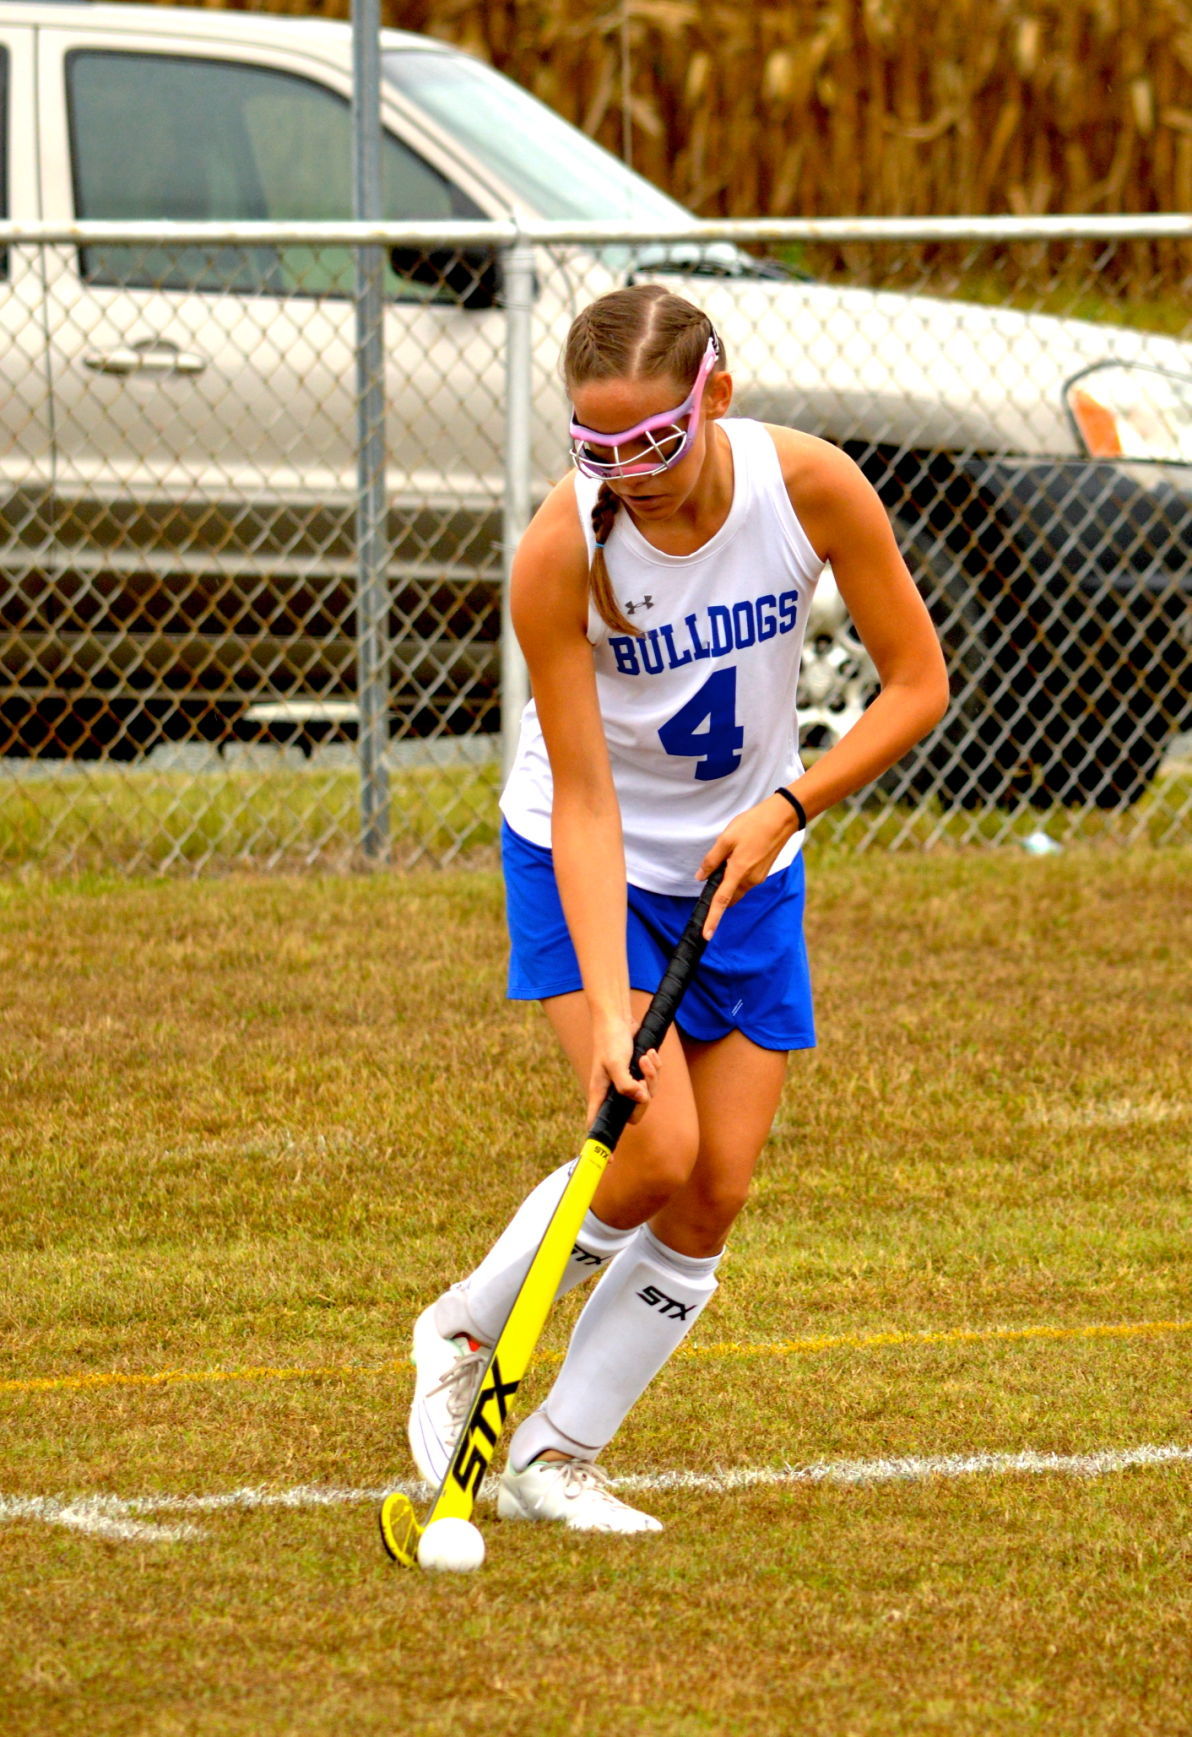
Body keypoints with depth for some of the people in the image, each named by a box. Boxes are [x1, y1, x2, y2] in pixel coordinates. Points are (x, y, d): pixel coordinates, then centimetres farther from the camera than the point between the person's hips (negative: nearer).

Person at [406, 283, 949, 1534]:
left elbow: (917, 682, -9)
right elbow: (584, 795, -25)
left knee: (715, 1195, -2)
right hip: (589, 866, -3)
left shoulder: (809, 487, -21)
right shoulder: (561, 552, -27)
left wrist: (785, 807, -20)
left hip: (747, 867, 3)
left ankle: (556, 1456, 12)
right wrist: (606, 1004, -32)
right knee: (655, 1151, -20)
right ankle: (466, 1330, 7)